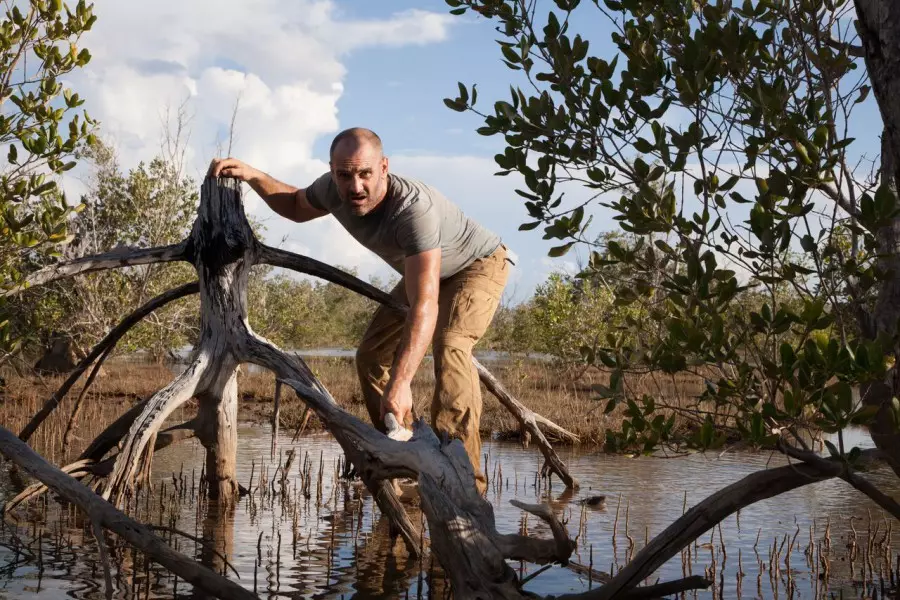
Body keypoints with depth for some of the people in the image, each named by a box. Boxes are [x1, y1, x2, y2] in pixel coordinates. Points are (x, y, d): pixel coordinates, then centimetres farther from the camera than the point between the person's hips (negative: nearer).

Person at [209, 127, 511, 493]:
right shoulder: (334, 190, -20)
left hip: (479, 264, -8)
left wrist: (401, 382, -62)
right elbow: (296, 207, 7)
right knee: (372, 354, 3)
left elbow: (425, 304, -53)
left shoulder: (415, 208, -43)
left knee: (449, 347, -32)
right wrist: (252, 175, -10)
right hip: (425, 271, 8)